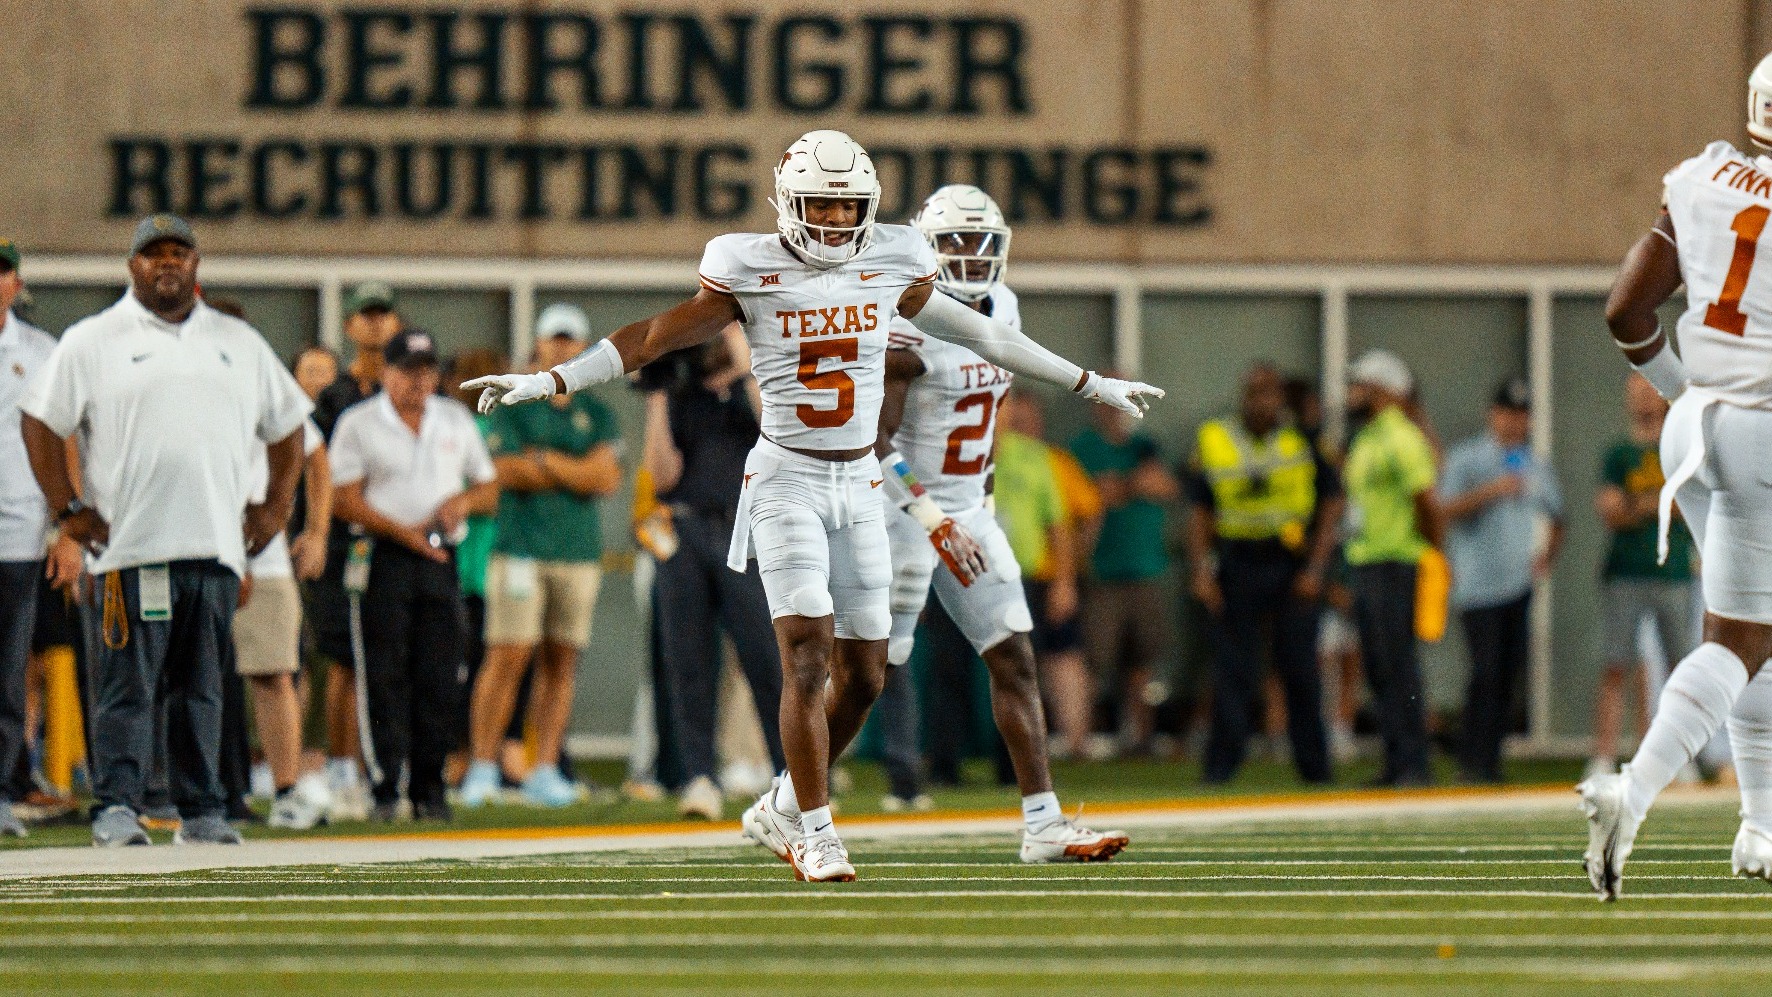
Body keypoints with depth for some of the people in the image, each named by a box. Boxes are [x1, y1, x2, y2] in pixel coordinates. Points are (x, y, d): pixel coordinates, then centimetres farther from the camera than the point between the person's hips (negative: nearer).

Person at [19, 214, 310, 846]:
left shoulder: (240, 343, 17)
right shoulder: (93, 342, 4)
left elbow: (287, 423, 24)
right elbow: (42, 420, 3)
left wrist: (277, 506, 13)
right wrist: (67, 510, -4)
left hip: (218, 546, 4)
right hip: (132, 548, -4)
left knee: (202, 687, 6)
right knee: (127, 685, -8)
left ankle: (202, 811, 9)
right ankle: (117, 807, -8)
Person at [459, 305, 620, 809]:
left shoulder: (597, 415, 14)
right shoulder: (513, 407, 5)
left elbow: (605, 478, 1)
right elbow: (506, 473, -7)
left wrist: (545, 460, -6)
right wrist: (578, 473, -5)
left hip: (579, 550, 3)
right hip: (521, 547, -3)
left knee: (561, 663, 2)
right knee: (508, 656, -10)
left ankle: (545, 770, 5)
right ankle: (482, 767, -7)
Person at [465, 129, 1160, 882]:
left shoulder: (891, 268, 3)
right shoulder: (753, 275, -7)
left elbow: (976, 335, 15)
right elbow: (653, 338, -3)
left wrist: (1090, 384, 23)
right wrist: (546, 382, -11)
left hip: (859, 483, 4)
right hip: (787, 479, -4)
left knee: (863, 674, 5)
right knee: (808, 654, -14)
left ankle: (782, 808, 23)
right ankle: (816, 833, -8)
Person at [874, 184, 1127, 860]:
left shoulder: (1002, 311, 6)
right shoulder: (909, 327, -20)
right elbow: (874, 441, -23)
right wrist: (933, 520, -28)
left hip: (966, 508, 8)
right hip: (902, 509, -8)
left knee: (1015, 660, 1)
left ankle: (1043, 822, 1)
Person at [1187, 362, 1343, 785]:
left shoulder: (1304, 441, 3)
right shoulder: (1213, 441, 6)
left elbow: (1331, 505, 3)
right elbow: (1200, 513, 8)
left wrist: (1315, 568, -6)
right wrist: (1201, 570, -2)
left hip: (1292, 566, -1)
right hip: (1237, 566, 1)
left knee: (1299, 668, 1)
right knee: (1233, 670, -2)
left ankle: (1314, 767, 11)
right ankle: (1222, 764, 3)